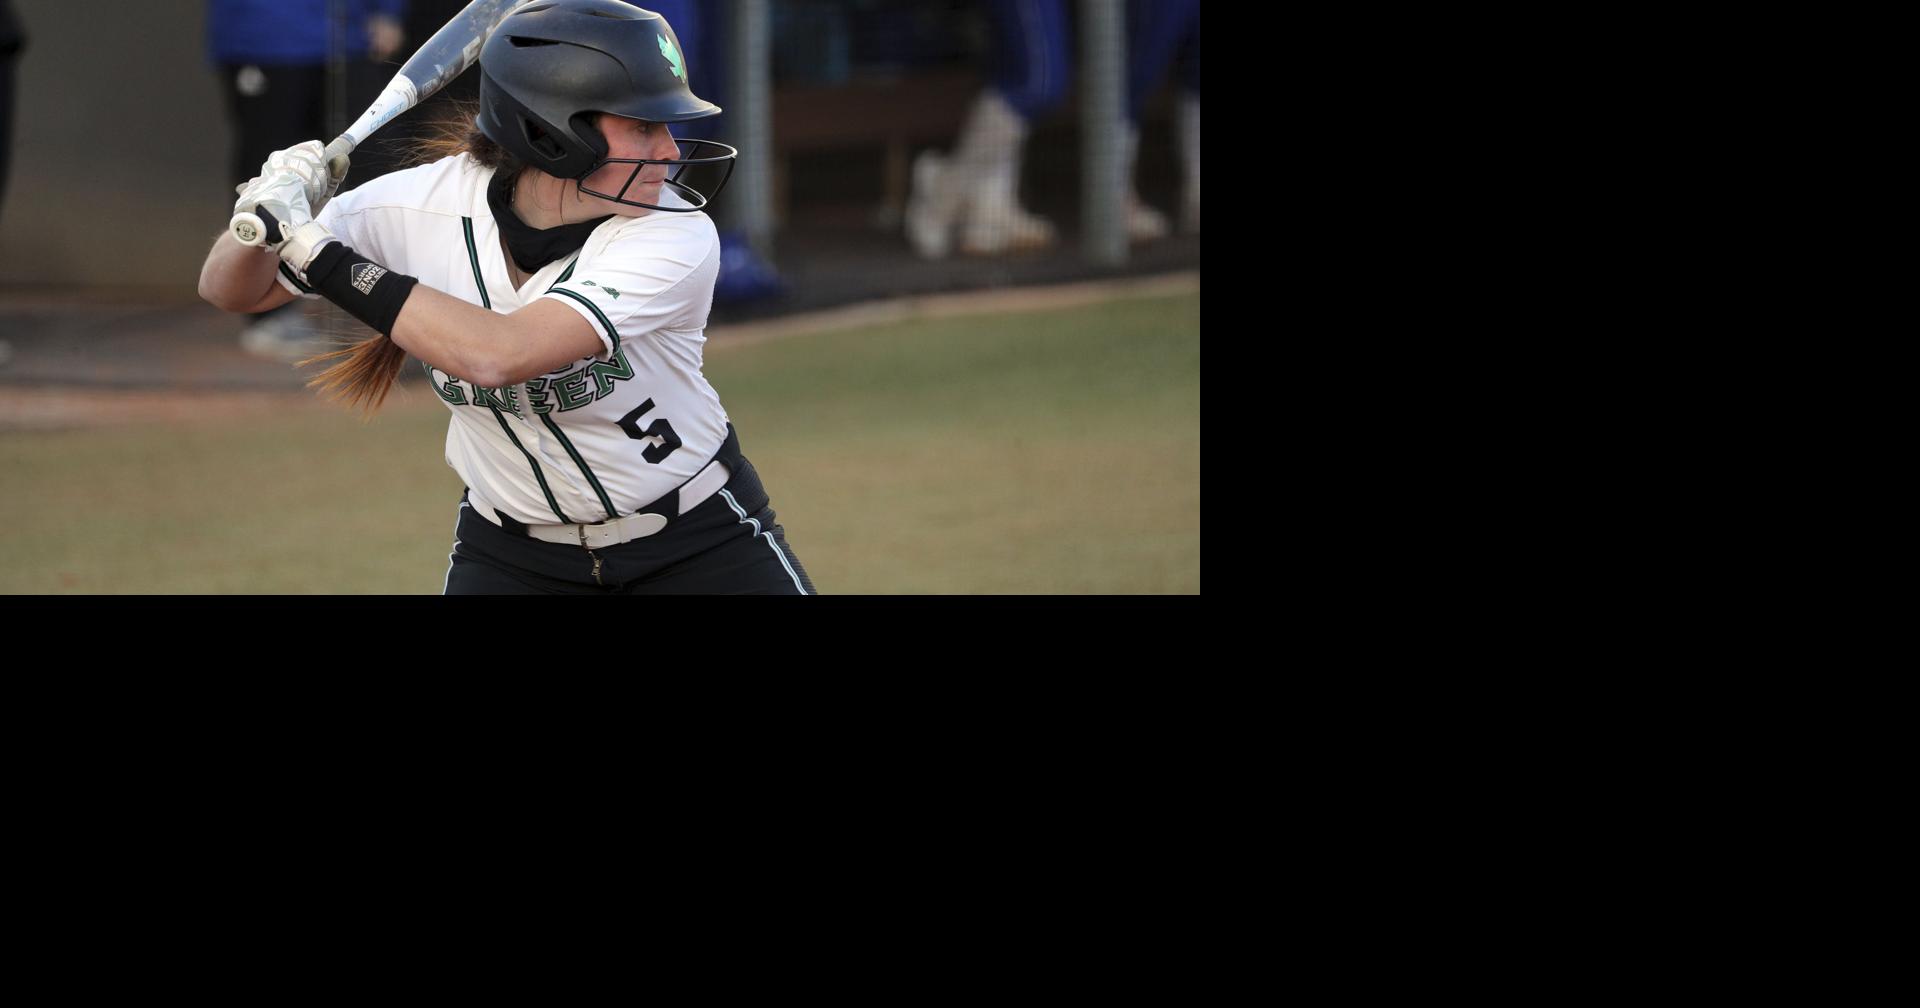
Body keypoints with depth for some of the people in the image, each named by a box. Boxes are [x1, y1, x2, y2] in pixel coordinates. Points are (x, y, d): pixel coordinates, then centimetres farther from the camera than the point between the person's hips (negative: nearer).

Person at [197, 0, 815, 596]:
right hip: (509, 551, 1)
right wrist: (264, 221, -27)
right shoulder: (419, 205, -17)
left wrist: (317, 252, -36)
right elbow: (231, 291, -5)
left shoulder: (675, 237, -26)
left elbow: (498, 354, -39)